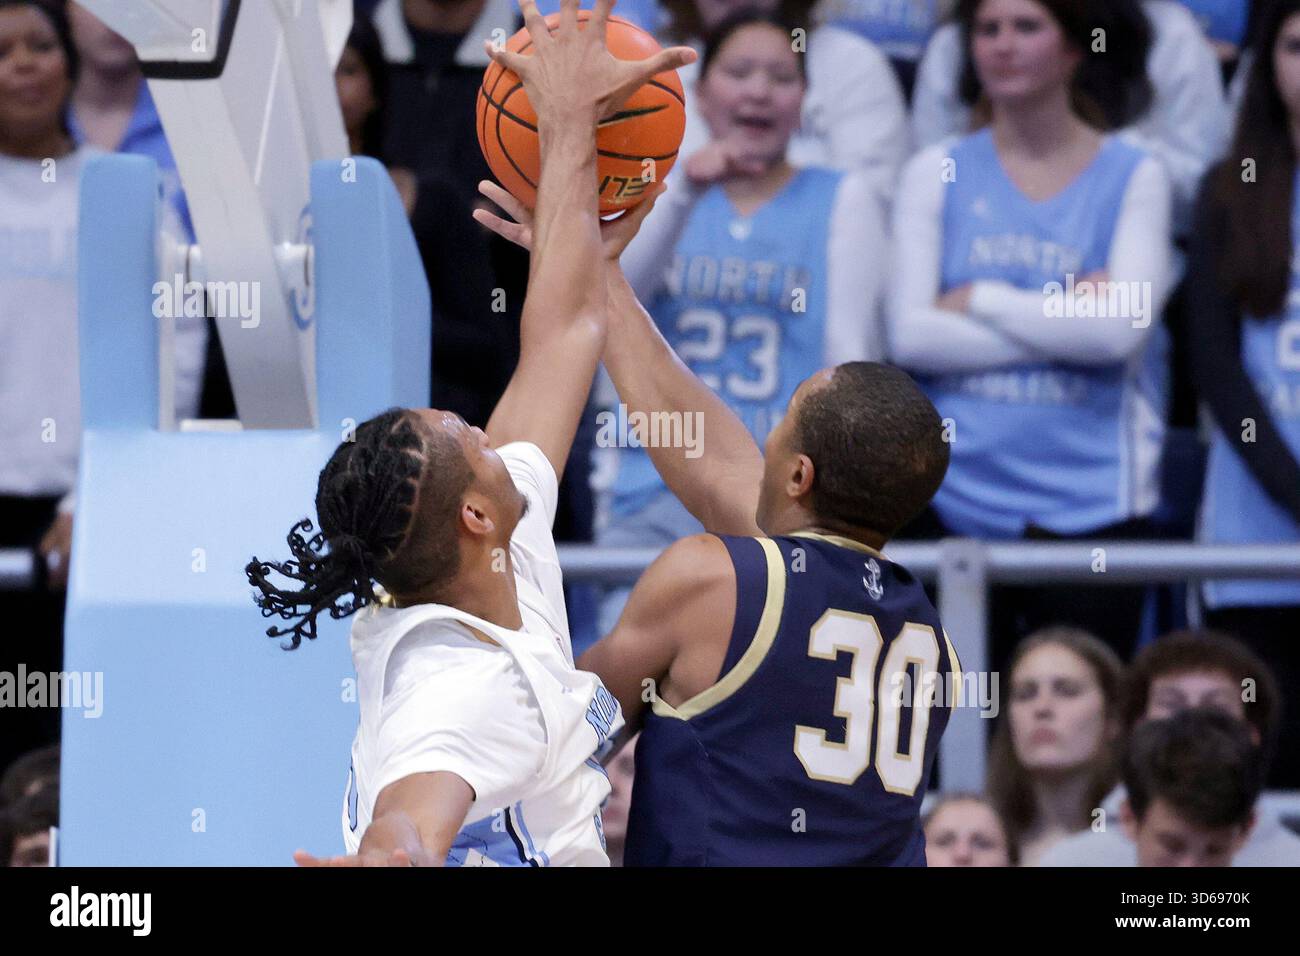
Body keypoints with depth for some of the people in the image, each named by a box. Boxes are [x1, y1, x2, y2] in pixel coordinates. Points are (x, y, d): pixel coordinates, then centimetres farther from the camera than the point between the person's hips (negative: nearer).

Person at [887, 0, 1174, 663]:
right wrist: (1062, 316, -8)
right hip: (956, 499, 1)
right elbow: (909, 336, -4)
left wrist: (980, 300, -6)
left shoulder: (1134, 178, 4)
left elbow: (1118, 328, -10)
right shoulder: (936, 173, 8)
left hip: (1090, 502, -1)